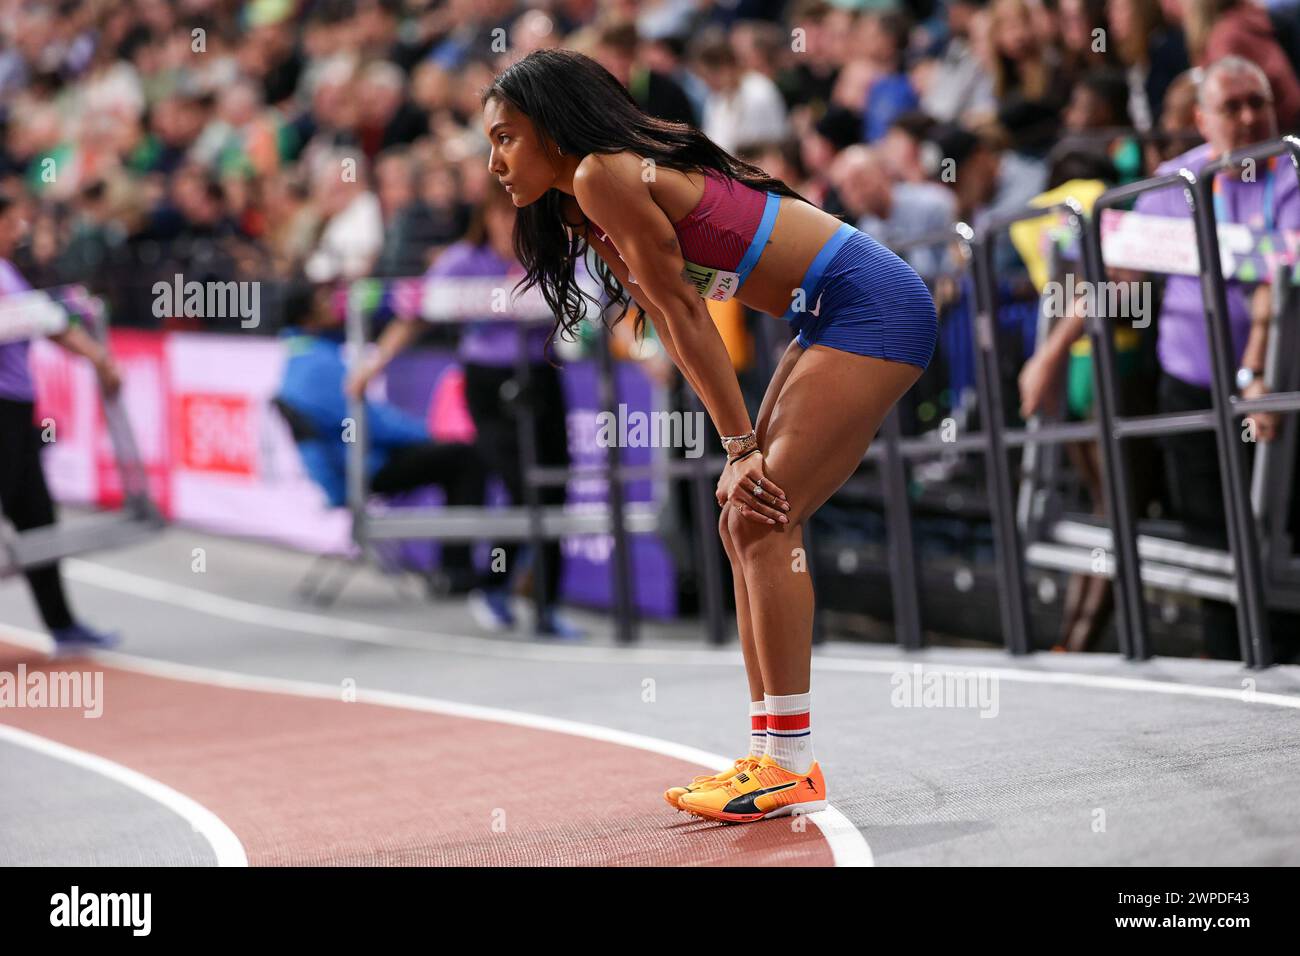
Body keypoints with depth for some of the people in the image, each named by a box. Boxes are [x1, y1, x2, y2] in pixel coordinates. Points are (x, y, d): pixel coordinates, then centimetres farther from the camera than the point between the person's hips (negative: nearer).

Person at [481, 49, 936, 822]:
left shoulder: (605, 176, -14)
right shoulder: (589, 208, 14)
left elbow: (683, 310, -13)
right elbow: (675, 320, 9)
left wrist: (742, 446, -10)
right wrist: (745, 450, 1)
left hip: (873, 310, -10)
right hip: (836, 321, 10)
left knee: (764, 520, -14)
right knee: (749, 521, 8)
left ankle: (792, 766, -13)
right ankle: (771, 755, 11)